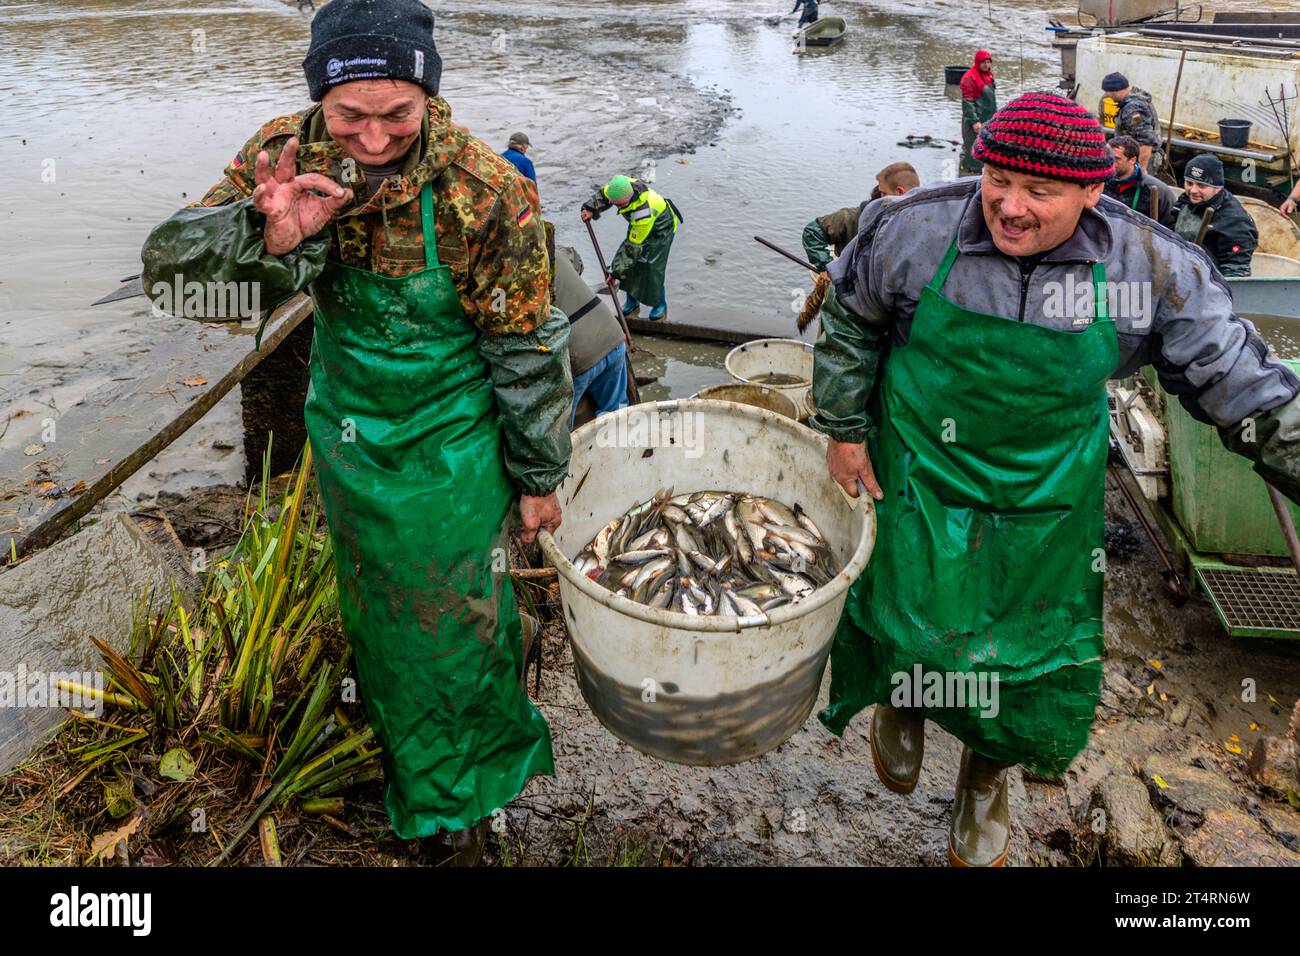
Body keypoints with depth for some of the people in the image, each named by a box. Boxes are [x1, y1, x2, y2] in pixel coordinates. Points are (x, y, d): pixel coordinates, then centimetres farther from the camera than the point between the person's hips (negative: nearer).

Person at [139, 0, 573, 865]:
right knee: (373, 610, 24)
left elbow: (531, 349, -16)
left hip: (452, 452, -4)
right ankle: (408, 767, 54)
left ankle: (465, 792, 42)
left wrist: (539, 478, -8)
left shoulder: (487, 193, -25)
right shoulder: (289, 156, -14)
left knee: (455, 621, 12)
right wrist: (270, 235, -37)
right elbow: (166, 259, -16)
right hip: (346, 435, 5)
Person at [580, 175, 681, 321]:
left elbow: (634, 247, -39)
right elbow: (602, 194, 0)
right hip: (638, 225, 8)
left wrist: (616, 272, -35)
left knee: (651, 267, -14)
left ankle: (659, 305, 11)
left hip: (661, 228, -8)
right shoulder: (620, 186, -26)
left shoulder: (644, 211, -45)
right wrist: (590, 209, -19)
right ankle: (632, 303, 15)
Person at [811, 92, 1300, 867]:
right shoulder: (913, 230, -17)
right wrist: (843, 430, 1)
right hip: (920, 476, -1)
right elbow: (849, 325, 0)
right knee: (909, 623, 11)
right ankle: (902, 698, 52)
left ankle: (989, 776, 45)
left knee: (1031, 658, 13)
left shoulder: (1155, 269, -17)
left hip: (1047, 498, 1)